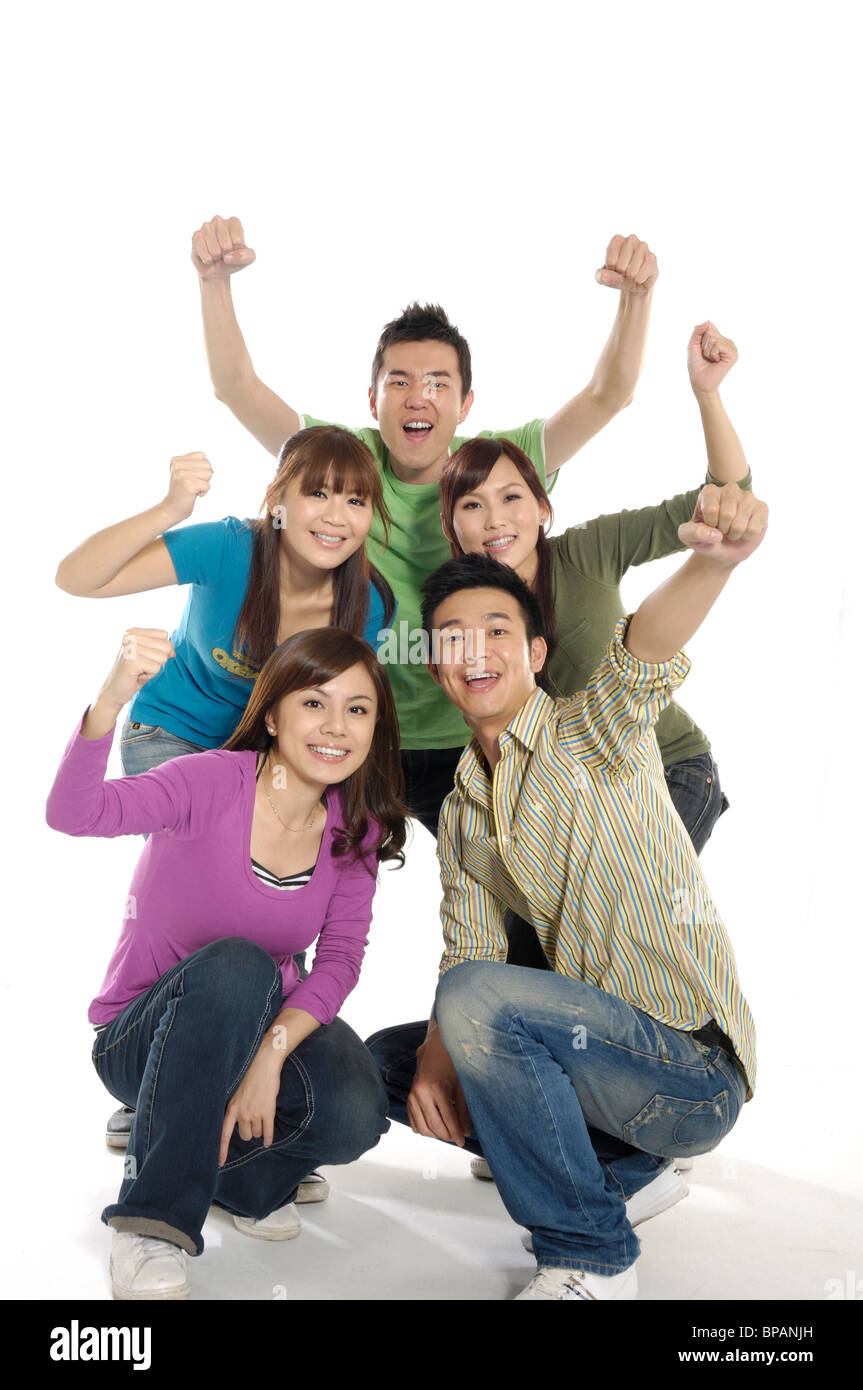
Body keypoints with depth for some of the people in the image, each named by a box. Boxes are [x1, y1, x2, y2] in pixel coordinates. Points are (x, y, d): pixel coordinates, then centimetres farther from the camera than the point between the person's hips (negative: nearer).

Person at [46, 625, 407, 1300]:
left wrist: (270, 1053, -29)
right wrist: (111, 700, -55)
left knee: (354, 1114, -26)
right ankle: (154, 1221, -25)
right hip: (142, 1036, -3)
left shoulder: (356, 831, -5)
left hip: (271, 1024, 4)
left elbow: (339, 961, -11)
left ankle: (232, 1166, 8)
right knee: (235, 965, -36)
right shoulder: (216, 782, -20)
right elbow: (74, 813, -36)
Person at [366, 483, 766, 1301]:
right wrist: (436, 1057, -14)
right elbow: (468, 951, 6)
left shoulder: (596, 733, -9)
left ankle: (588, 1256, -10)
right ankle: (622, 1174, 14)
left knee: (476, 1000, -29)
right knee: (384, 1061, 12)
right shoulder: (461, 814, 11)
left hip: (694, 1066, -8)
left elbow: (646, 650, -32)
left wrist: (711, 564, -54)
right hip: (604, 1049, 8)